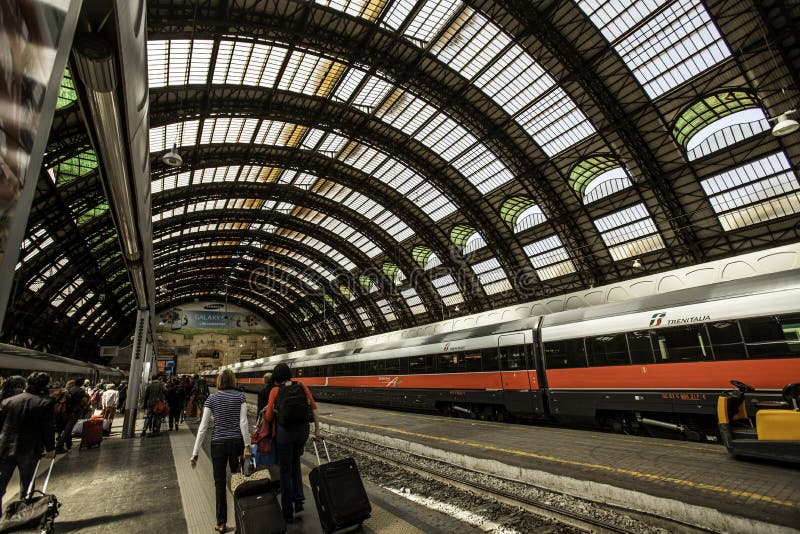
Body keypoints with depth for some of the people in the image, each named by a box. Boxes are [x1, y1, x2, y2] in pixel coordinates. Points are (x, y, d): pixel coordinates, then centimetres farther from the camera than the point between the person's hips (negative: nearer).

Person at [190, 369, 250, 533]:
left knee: (220, 483, 12)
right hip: (237, 442, 0)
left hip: (218, 443, 0)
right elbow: (243, 422, -11)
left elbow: (203, 427, -2)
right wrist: (247, 446, -7)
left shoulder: (211, 399, -1)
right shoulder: (240, 397, -4)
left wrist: (195, 453, 3)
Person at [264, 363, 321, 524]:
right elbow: (314, 409, -1)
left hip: (285, 432, -3)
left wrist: (267, 410, 19)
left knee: (285, 470, 13)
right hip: (303, 430, 3)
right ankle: (298, 500, 19)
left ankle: (288, 513, 21)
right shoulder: (301, 386, 0)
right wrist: (317, 430, 6)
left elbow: (269, 417, -3)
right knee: (295, 463, 27)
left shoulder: (275, 391, -6)